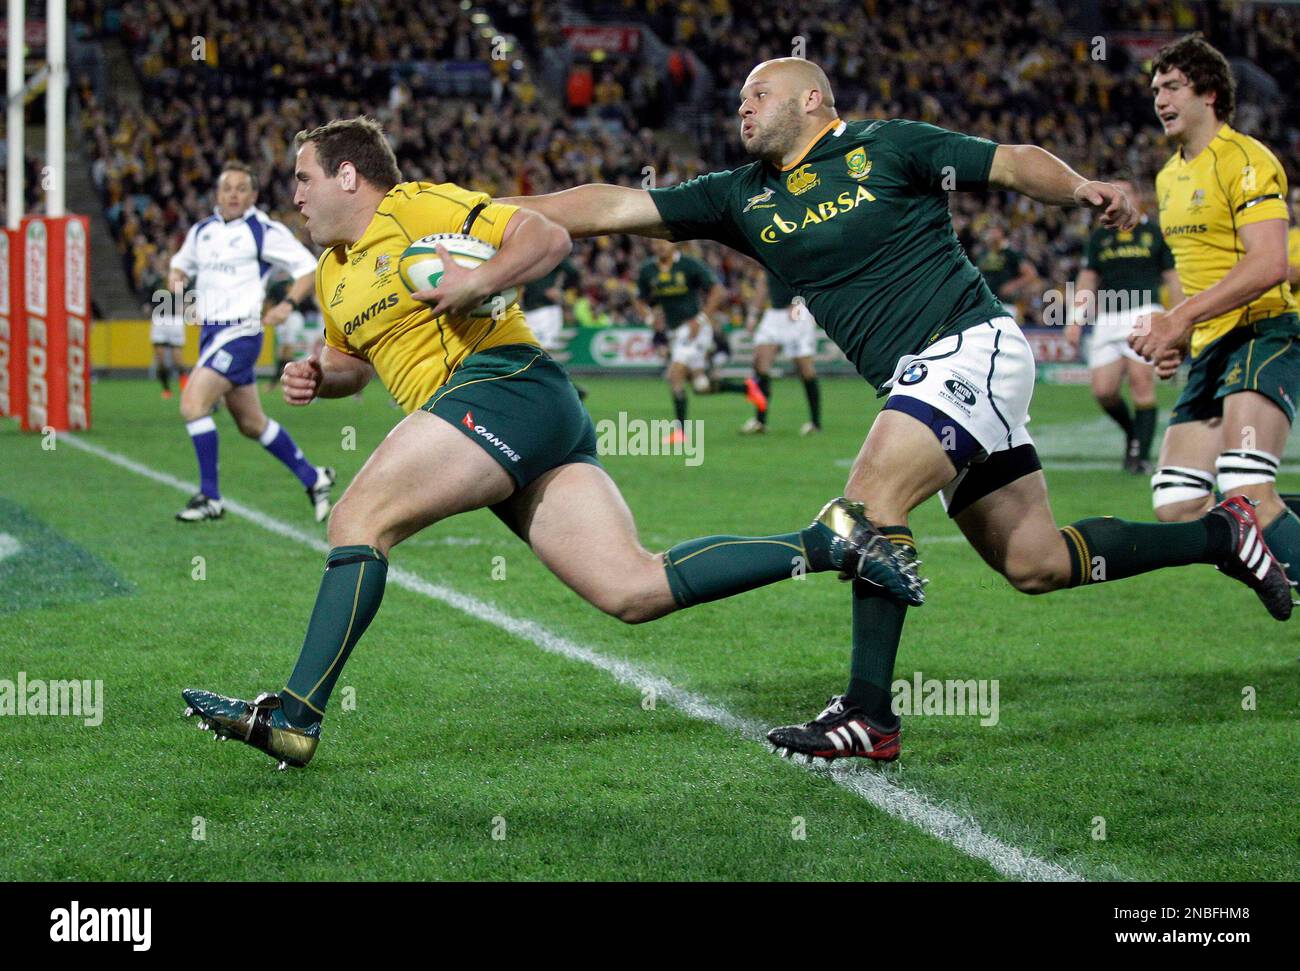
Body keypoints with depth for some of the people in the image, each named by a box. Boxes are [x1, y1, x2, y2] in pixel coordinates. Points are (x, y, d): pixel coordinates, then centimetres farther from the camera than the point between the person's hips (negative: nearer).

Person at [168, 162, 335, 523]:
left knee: (193, 403, -19)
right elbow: (181, 264, 27)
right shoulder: (201, 231, 13)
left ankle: (210, 498, -12)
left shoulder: (265, 232, -6)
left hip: (239, 333, -7)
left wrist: (287, 304, -17)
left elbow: (307, 267, -3)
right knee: (251, 423, 13)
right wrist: (177, 280, 4)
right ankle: (313, 478, 28)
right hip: (211, 331, 7)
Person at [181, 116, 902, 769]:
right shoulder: (332, 274, 26)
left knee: (359, 518, -16)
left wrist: (479, 281, -21)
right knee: (634, 592, -7)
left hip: (506, 382, -9)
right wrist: (317, 376, 17)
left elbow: (549, 237, -6)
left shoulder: (417, 206, 0)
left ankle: (294, 717, -19)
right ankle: (827, 542, -5)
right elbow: (354, 362, 40)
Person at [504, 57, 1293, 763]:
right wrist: (485, 214, 2)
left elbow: (1014, 164, 0)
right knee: (1038, 563, 7)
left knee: (873, 500, -22)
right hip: (923, 381, 7)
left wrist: (1082, 189, -19)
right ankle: (1223, 535, 25)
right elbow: (613, 206, 9)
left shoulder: (885, 147, -2)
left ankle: (869, 716, -19)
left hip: (970, 347, -7)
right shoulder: (744, 199, 13)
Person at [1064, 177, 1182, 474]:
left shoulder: (1154, 232, 7)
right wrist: (1076, 319, 7)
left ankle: (1140, 453, -11)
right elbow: (1087, 279, 16)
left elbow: (1172, 277, 9)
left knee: (1141, 382, -15)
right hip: (1107, 317, 3)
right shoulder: (1099, 236, 15)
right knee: (1103, 390, -5)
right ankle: (1132, 433, 22)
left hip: (1144, 313, -3)